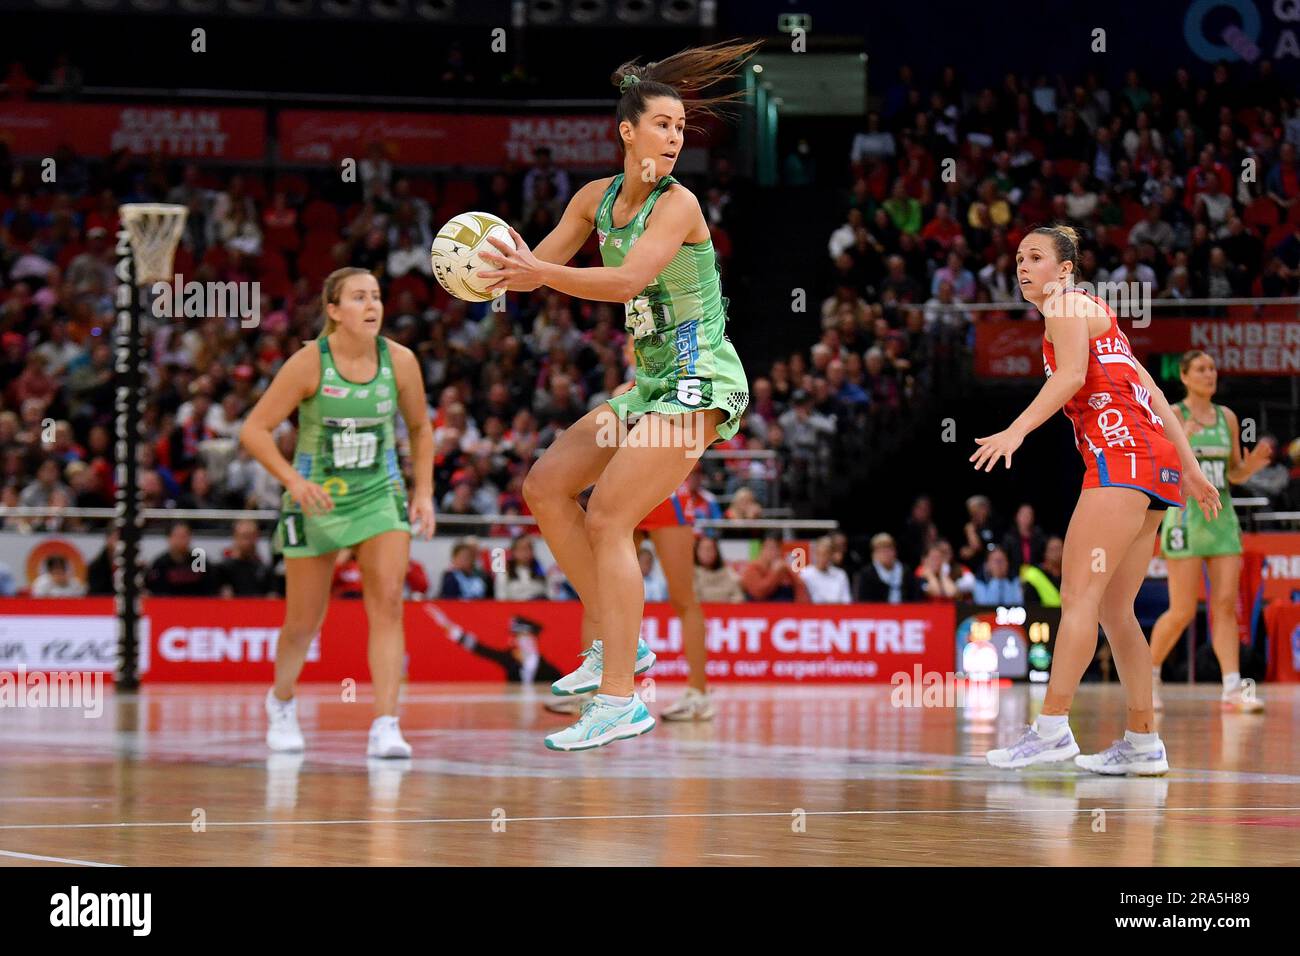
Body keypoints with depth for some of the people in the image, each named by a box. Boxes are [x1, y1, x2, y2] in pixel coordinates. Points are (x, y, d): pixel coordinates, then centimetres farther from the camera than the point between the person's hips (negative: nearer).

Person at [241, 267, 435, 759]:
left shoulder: (400, 361, -7)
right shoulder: (309, 362, -15)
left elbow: (420, 428, 10)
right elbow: (254, 430, -13)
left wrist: (423, 491, 2)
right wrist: (294, 480, -25)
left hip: (380, 494, 2)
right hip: (317, 498, -2)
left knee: (388, 603, -18)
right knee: (304, 623, 7)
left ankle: (385, 727, -21)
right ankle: (281, 701, 37)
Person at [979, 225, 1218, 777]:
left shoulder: (1067, 306, 2)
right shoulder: (1096, 317, 28)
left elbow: (1072, 373, -17)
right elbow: (1152, 392, 26)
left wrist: (1017, 430, -29)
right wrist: (1189, 468, 25)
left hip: (1121, 452, -9)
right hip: (1156, 459, 9)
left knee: (1080, 592, -17)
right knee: (1113, 609, 9)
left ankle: (1053, 728, -27)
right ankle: (1143, 743, 9)